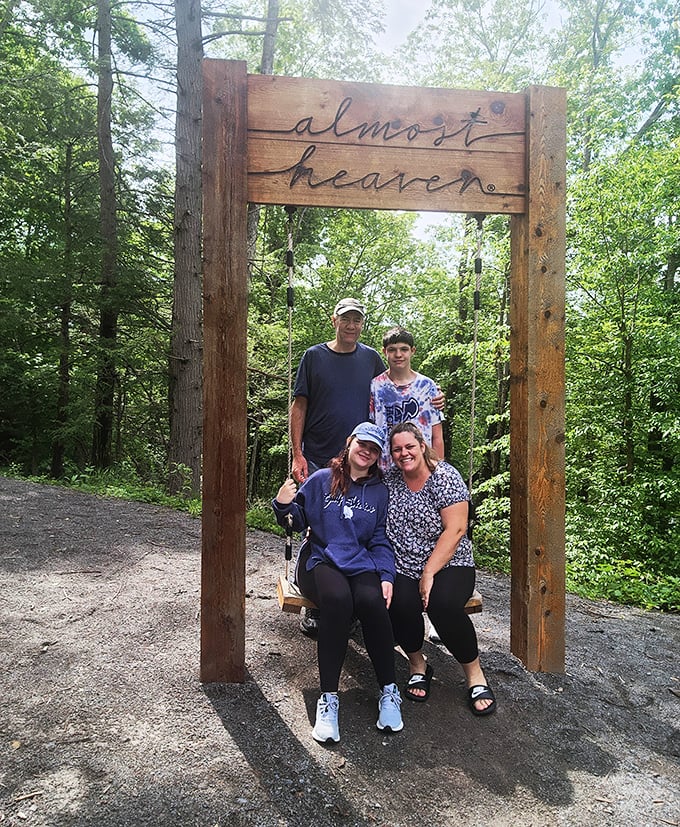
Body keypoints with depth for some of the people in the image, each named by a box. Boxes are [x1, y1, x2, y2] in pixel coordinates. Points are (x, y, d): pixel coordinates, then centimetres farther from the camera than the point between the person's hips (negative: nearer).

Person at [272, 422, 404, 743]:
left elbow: (381, 542, 11)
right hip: (320, 560, -1)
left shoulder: (380, 492, 13)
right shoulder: (321, 480, 7)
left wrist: (386, 576, -4)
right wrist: (284, 506, -13)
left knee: (372, 601, -32)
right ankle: (328, 698, -24)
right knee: (338, 599, -35)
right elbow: (300, 521, 8)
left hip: (361, 564, 2)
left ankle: (389, 692, -13)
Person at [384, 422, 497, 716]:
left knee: (443, 604, -32)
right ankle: (417, 665, 4)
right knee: (401, 604, -27)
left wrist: (429, 573, -19)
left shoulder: (445, 477, -9)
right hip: (402, 569, 3)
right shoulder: (390, 479, 6)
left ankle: (475, 673, -5)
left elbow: (455, 530, -15)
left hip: (448, 565, -3)